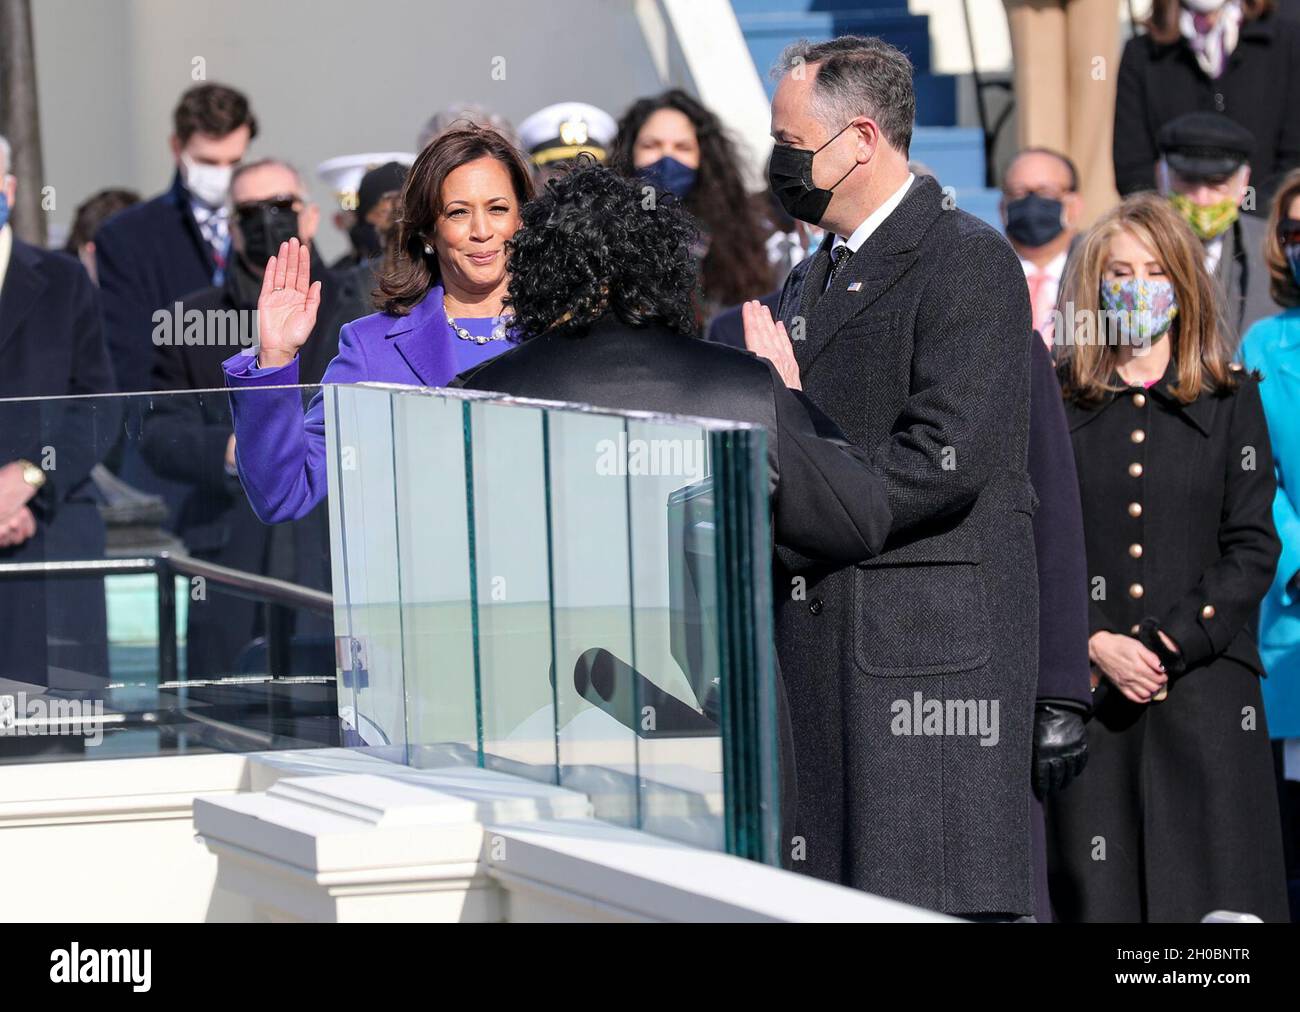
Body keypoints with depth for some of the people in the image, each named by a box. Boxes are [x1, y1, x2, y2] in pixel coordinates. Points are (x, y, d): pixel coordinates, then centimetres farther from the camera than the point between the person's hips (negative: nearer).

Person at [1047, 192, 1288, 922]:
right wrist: (1097, 645, -9)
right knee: (1101, 892, -3)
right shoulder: (1057, 404, 9)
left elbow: (1253, 549, 2)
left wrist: (1171, 644, -9)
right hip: (1089, 694, 1)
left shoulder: (1230, 402, 8)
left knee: (1213, 897, -7)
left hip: (1206, 692, 0)